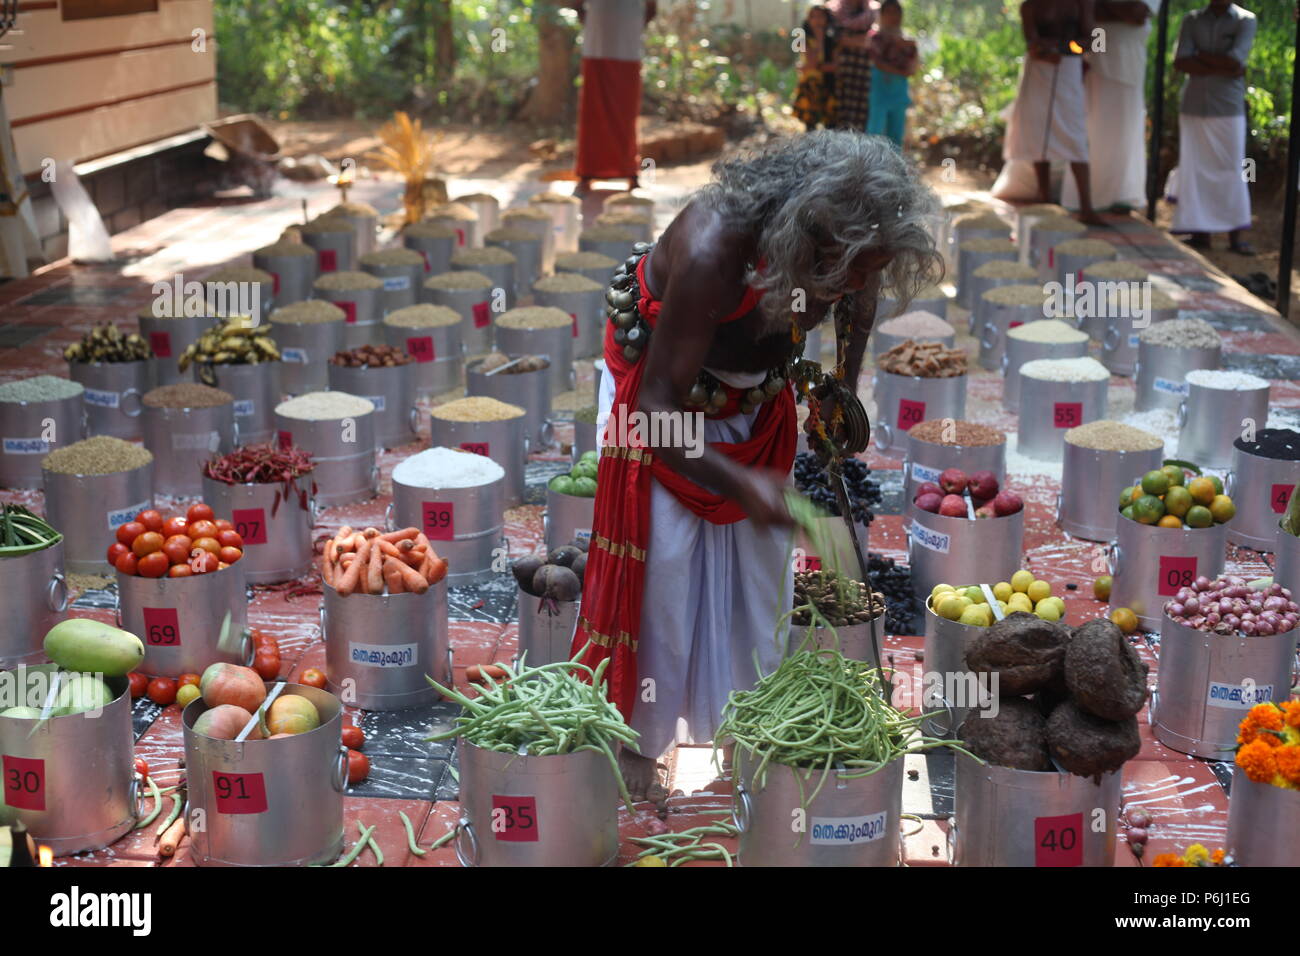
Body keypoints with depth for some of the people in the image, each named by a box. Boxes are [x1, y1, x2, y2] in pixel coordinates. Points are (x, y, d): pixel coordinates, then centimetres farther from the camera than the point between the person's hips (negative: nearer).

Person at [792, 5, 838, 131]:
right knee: (810, 125, -2)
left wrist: (820, 67, -15)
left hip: (829, 86, 2)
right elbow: (812, 61, -14)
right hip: (811, 86, -2)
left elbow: (835, 64, -3)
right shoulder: (806, 40, -1)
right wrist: (819, 39, -11)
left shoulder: (831, 41, 5)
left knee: (830, 125, -2)